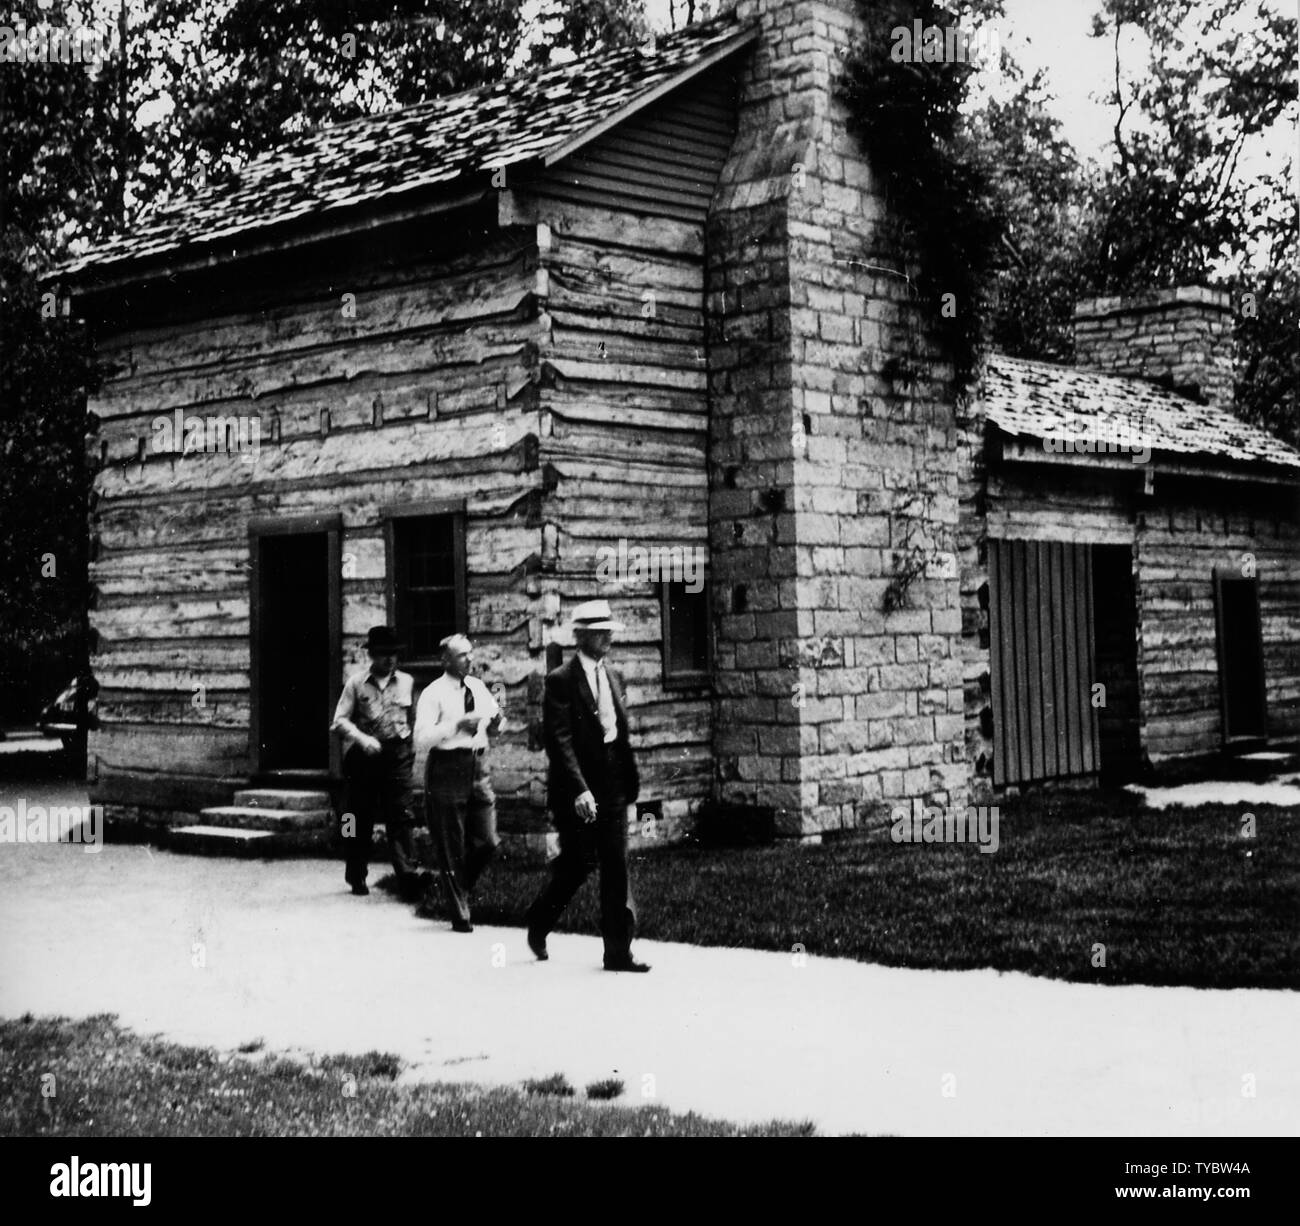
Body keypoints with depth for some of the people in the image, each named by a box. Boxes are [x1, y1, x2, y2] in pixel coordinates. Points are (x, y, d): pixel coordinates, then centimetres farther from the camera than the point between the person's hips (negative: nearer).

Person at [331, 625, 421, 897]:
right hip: (364, 755, -1)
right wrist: (362, 739, -18)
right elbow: (339, 721, -4)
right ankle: (357, 877, 19)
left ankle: (408, 874, -12)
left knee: (401, 816, -8)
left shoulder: (407, 682, 7)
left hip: (398, 755, 1)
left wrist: (412, 748, 12)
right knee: (361, 820, 7)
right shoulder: (356, 683, 0)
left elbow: (413, 717, 17)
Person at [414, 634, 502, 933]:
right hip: (447, 770, -6)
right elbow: (421, 740, -18)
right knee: (452, 849, 3)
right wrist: (458, 723, -24)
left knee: (487, 842, 4)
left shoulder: (478, 688, 10)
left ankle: (457, 891, 29)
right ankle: (459, 915, 13)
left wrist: (496, 720, 1)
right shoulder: (434, 694, -9)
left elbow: (493, 725, 24)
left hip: (478, 768, 6)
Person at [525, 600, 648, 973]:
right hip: (578, 791, -6)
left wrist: (630, 781, 9)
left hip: (613, 787, 6)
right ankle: (539, 924, 25)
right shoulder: (561, 681, -8)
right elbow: (559, 742, -15)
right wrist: (579, 790, -24)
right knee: (578, 862, -1)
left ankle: (618, 951, 4)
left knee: (617, 866, 2)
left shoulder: (612, 679, 15)